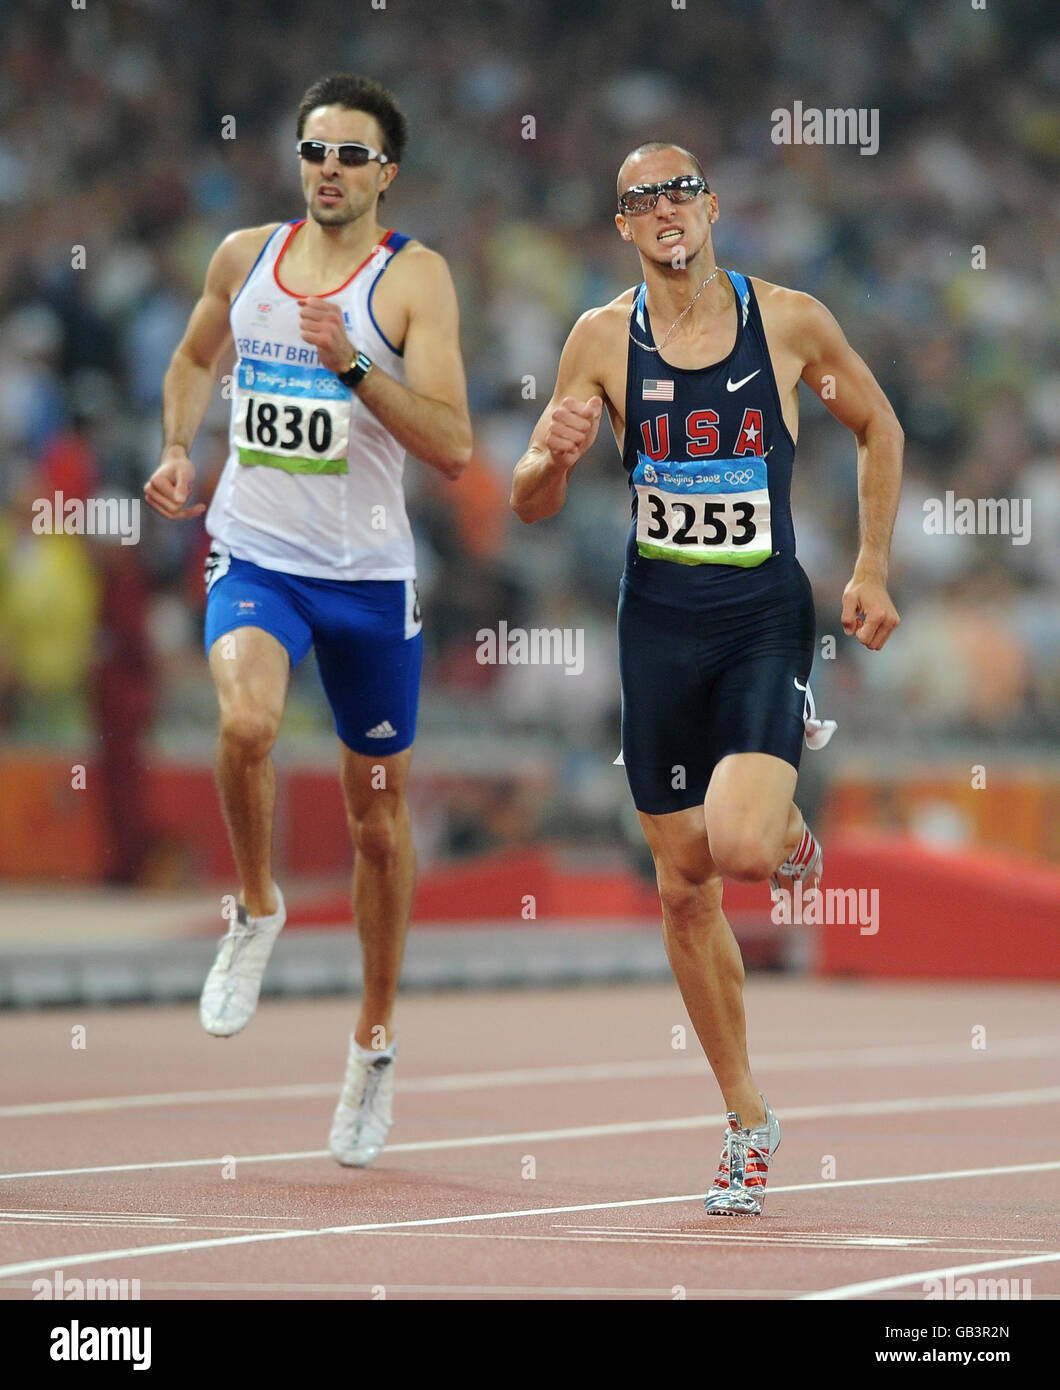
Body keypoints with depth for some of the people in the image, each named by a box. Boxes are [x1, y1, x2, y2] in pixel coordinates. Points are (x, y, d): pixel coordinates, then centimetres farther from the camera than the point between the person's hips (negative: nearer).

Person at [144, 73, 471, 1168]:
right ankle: (256, 912, -3)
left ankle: (375, 1045, 27)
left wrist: (353, 364, -24)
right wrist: (177, 450, 8)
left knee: (377, 812, 10)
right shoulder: (243, 257, 4)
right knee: (246, 721, -31)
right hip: (255, 555, 1)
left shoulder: (414, 277, -7)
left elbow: (451, 447, -14)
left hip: (368, 574, -1)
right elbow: (195, 358, 25)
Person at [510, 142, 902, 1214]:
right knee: (684, 889, 6)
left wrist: (871, 571, 6)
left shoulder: (790, 322, -5)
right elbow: (529, 503, 0)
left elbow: (878, 428, 12)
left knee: (739, 847, -25)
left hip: (764, 616, -2)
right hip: (659, 619, 2)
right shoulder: (605, 338, -2)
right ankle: (746, 1123, 20)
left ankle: (783, 818, 14)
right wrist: (553, 458, -23)